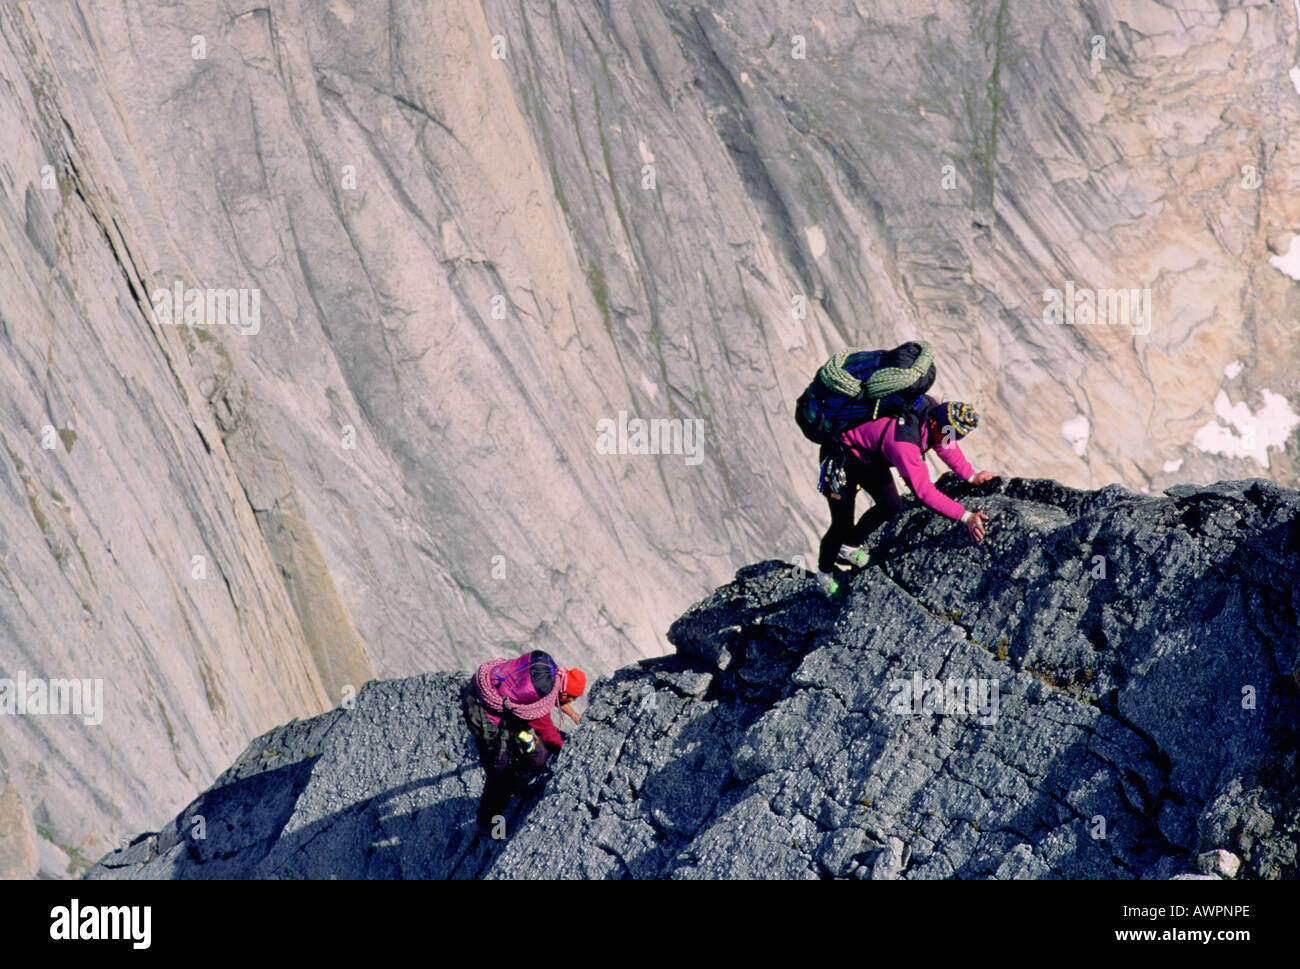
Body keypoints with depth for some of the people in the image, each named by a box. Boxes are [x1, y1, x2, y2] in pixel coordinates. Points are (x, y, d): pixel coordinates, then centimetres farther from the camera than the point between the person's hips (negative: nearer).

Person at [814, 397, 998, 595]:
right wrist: (964, 516, -39)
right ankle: (825, 574, 18)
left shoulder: (933, 409, -20)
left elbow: (946, 445, 2)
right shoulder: (902, 442, -43)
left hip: (870, 455, 8)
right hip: (841, 455, -8)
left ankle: (849, 548, 26)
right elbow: (924, 490, -38)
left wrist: (971, 477, 0)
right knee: (843, 524, -7)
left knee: (891, 507, 6)